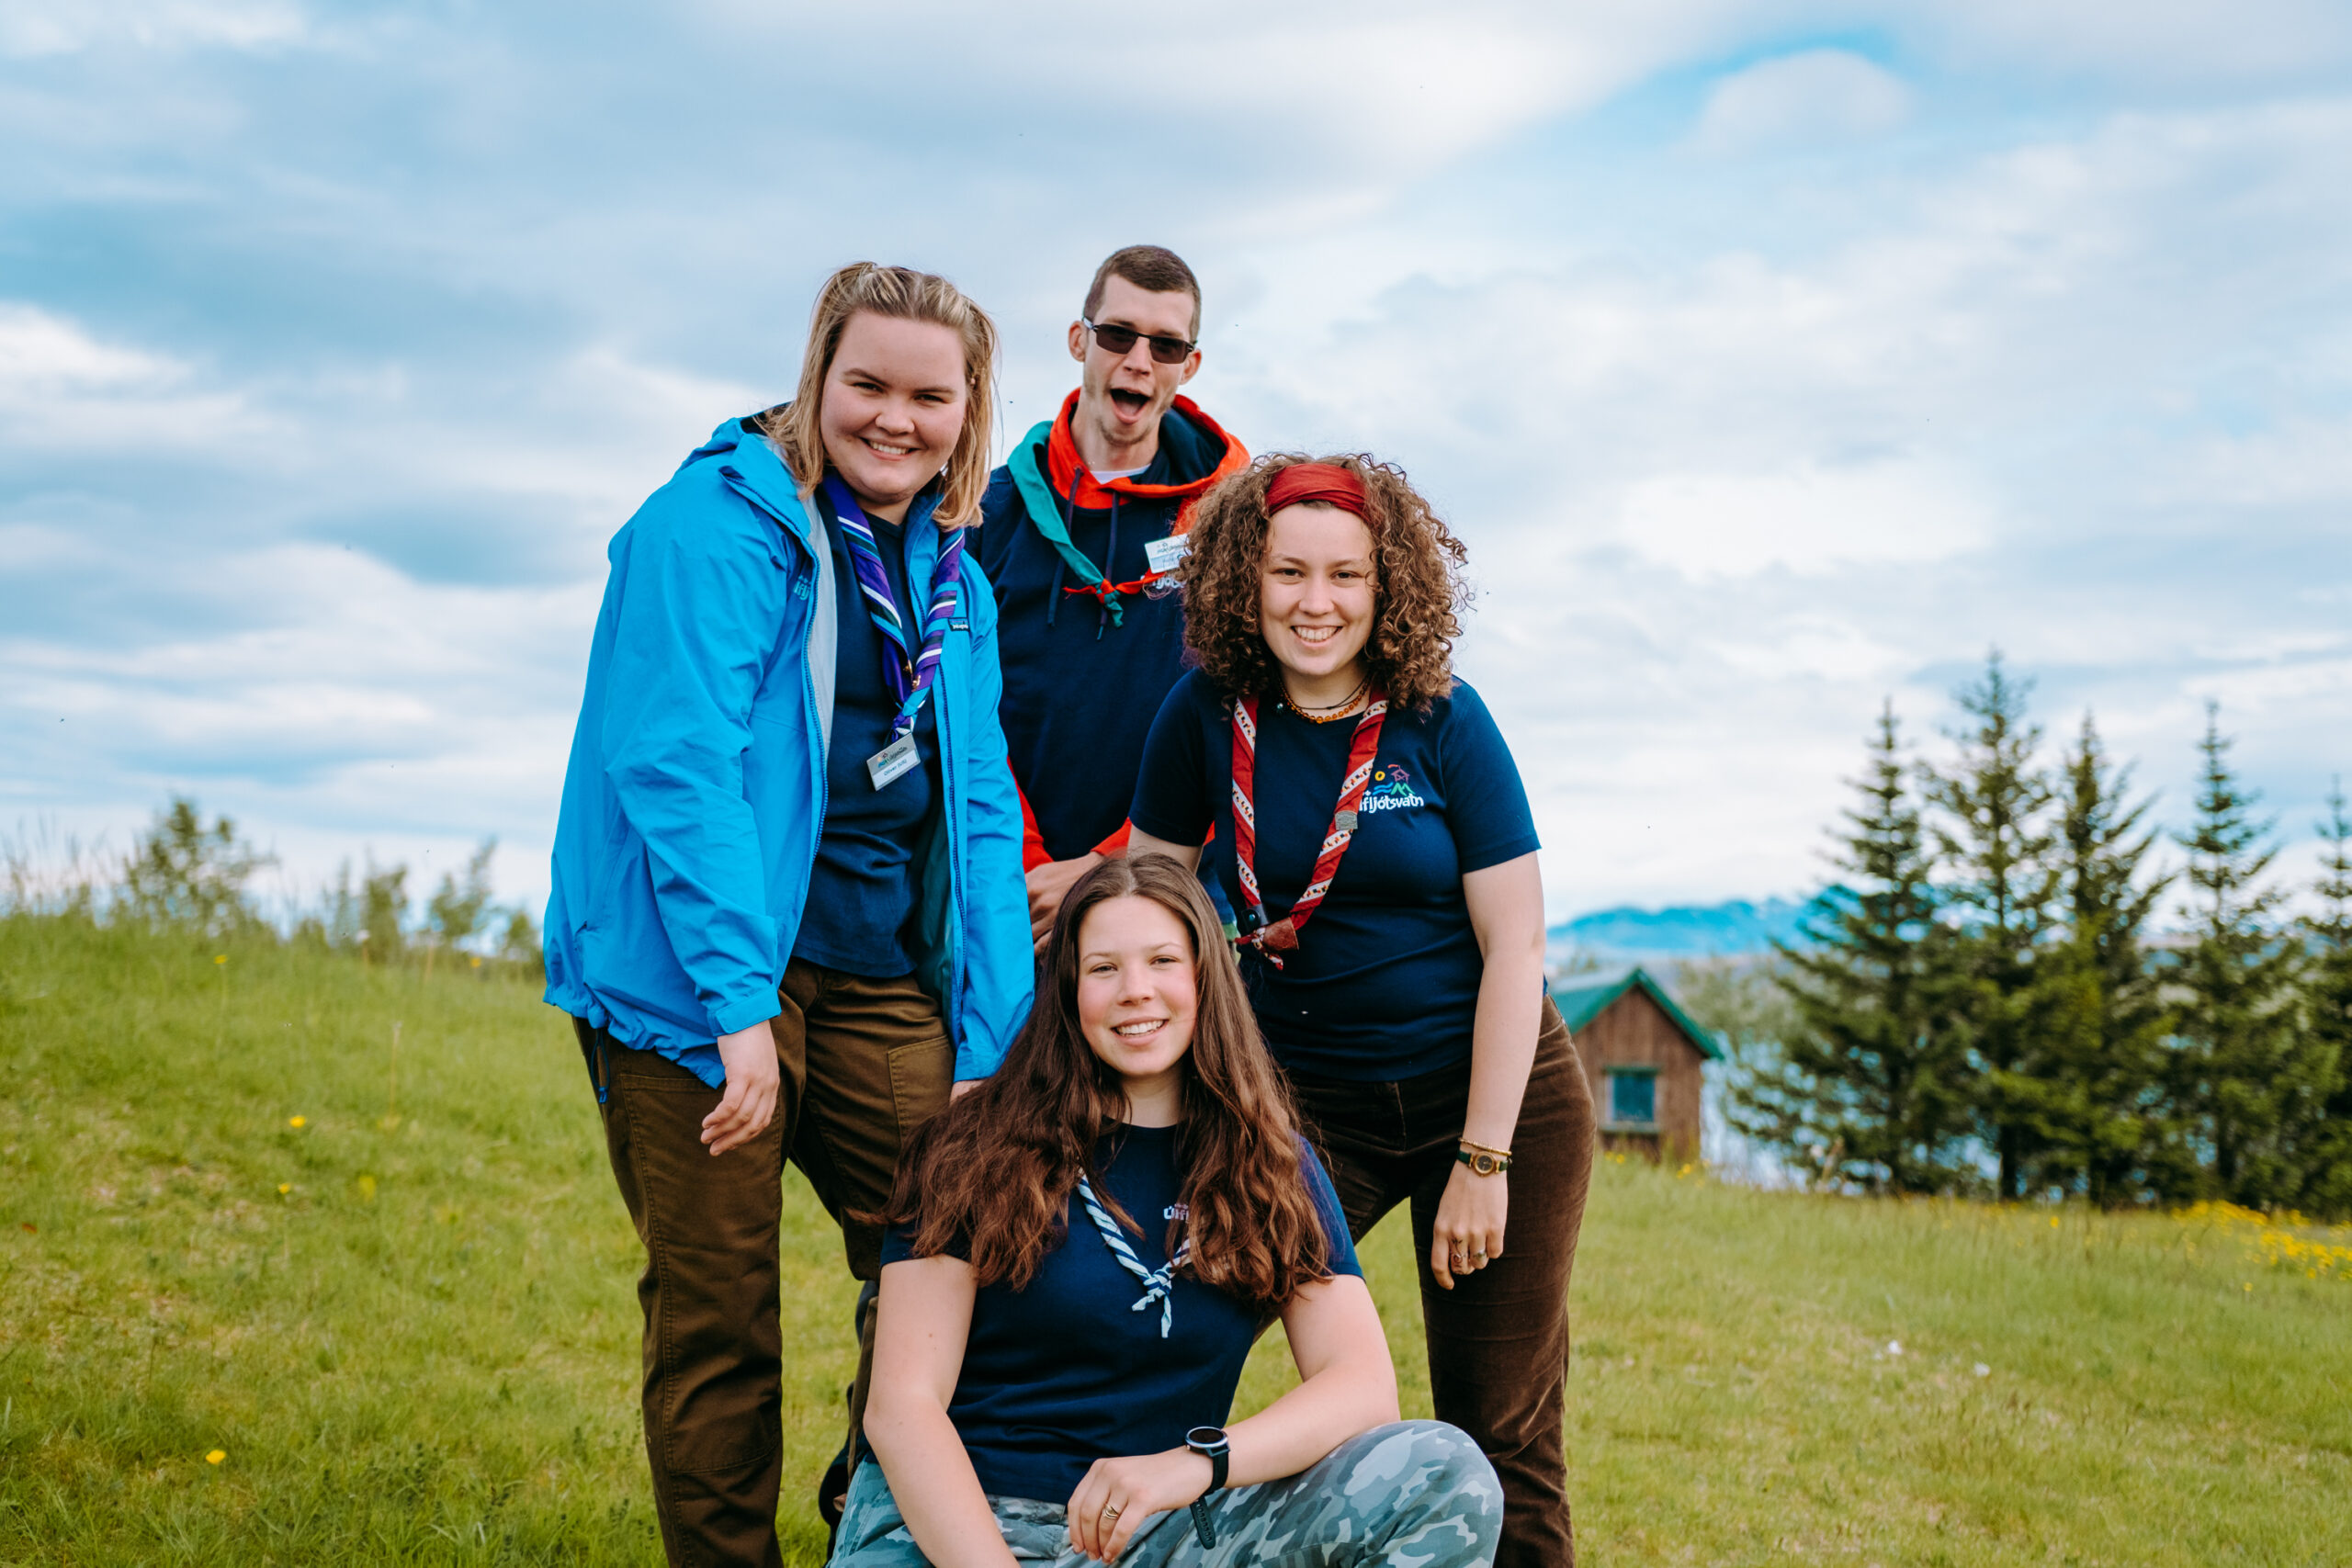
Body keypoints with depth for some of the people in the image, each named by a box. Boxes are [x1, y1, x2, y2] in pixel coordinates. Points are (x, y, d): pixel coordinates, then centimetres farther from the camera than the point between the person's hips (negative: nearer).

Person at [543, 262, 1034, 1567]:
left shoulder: (955, 580, 15)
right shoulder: (716, 523, -7)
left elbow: (981, 812, 13)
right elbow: (679, 764, -17)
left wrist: (992, 1039, 4)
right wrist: (740, 1000, -24)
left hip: (881, 977, 6)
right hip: (702, 977, -6)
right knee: (717, 1316, 0)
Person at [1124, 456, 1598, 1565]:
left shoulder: (1441, 723, -12)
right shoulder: (1209, 713, -6)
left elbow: (1514, 946, -11)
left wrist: (1483, 1161, -13)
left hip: (1493, 1092, -1)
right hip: (1308, 1096, 2)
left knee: (1499, 1434, 3)